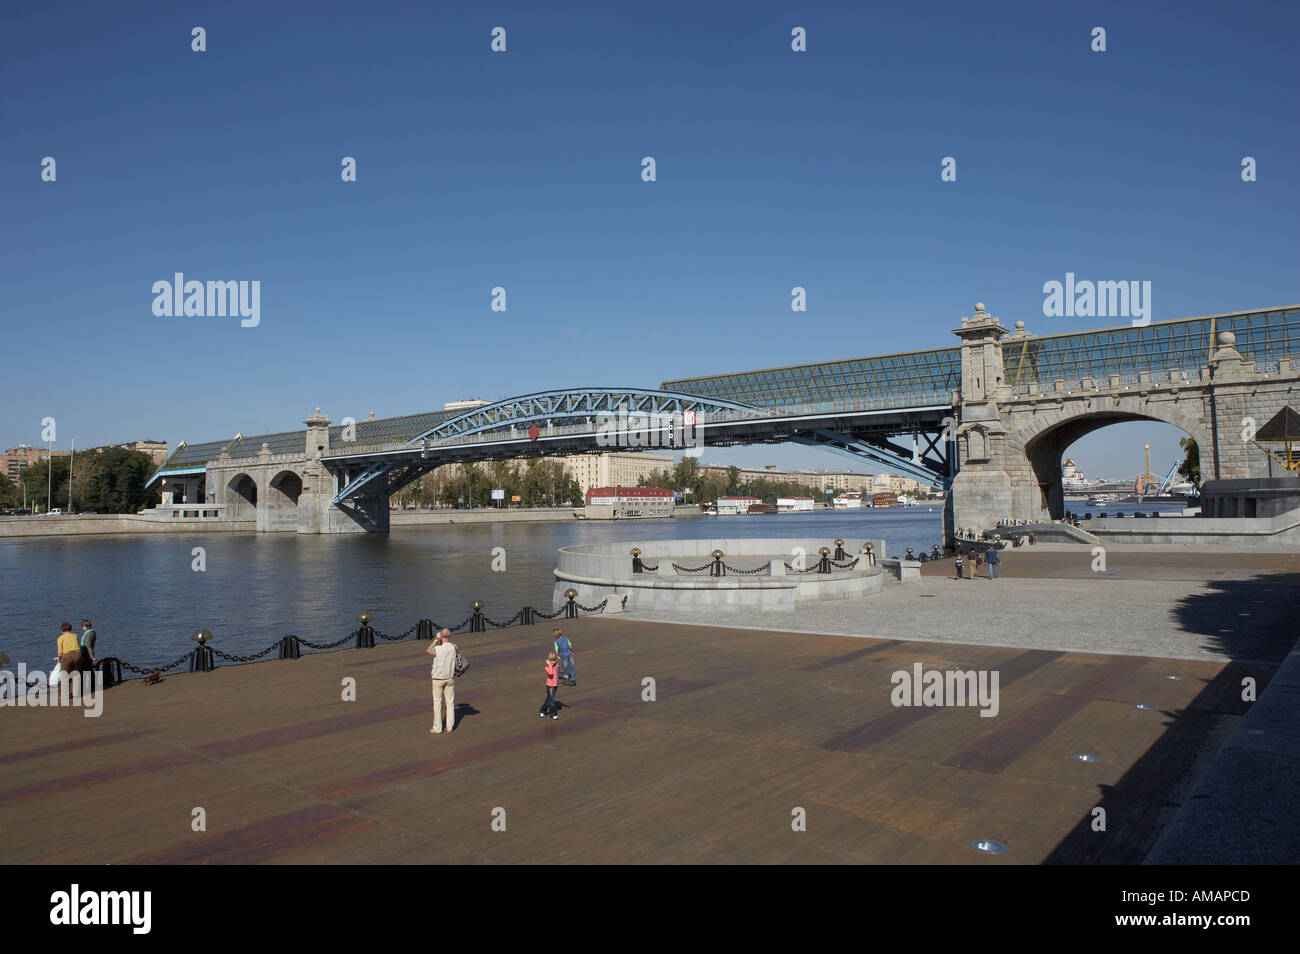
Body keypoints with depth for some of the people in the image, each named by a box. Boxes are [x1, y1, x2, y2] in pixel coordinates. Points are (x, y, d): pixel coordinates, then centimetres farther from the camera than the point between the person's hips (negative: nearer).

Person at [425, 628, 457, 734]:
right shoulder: (454, 647, -8)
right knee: (450, 703, 11)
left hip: (438, 679, -3)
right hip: (450, 678, 4)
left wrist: (435, 641, 0)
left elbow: (426, 652, 0)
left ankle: (437, 728, 9)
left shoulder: (438, 649, -20)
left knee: (437, 703, 6)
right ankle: (449, 726, 14)